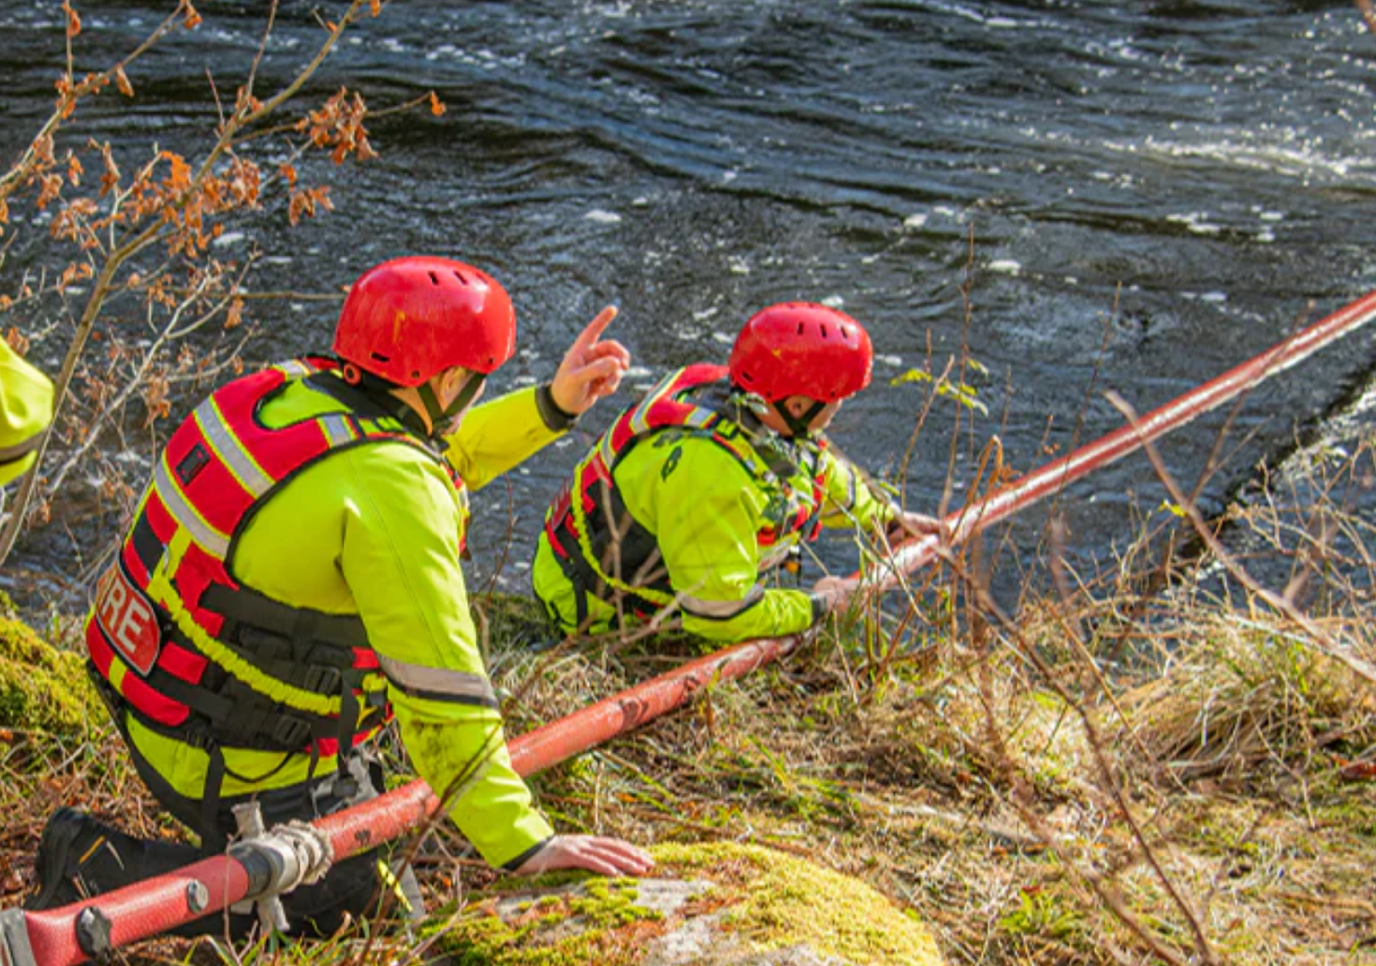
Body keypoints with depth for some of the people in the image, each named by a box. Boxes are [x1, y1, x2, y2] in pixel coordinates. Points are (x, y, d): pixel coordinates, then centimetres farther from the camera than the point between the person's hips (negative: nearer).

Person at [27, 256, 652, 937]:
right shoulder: (388, 488, -27)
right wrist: (523, 843, -24)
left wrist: (552, 406, 12)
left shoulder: (293, 388, -2)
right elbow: (439, 689, -28)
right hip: (236, 767, -9)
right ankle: (105, 870, -1)